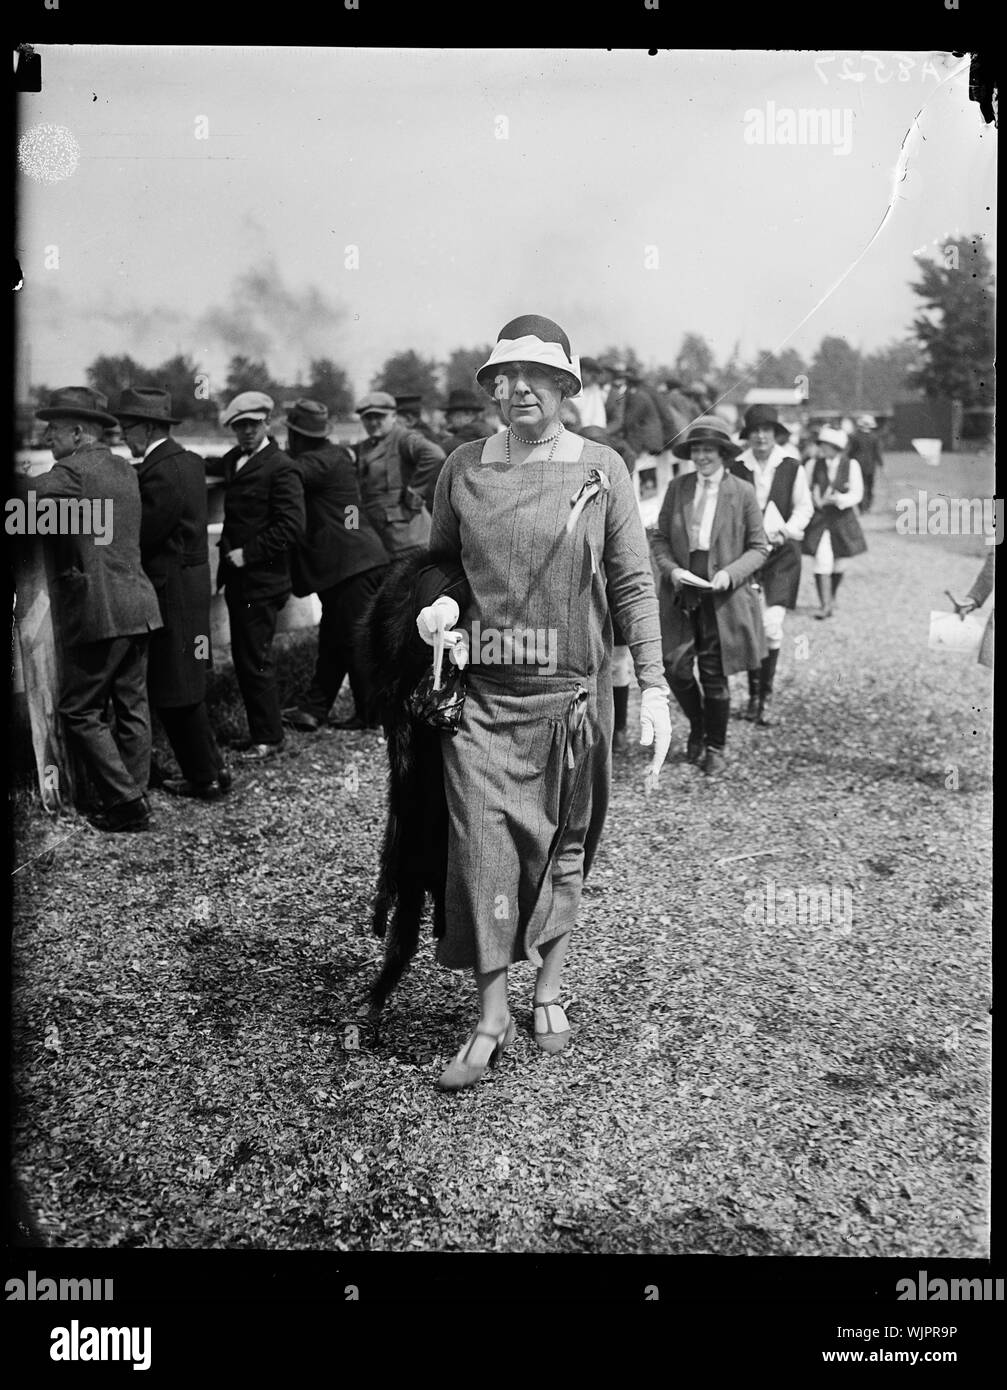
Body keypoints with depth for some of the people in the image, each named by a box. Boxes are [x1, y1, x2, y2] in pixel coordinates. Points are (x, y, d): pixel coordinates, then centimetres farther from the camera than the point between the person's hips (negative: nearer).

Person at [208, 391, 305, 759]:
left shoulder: (280, 469, -13)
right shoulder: (235, 460, 12)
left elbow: (291, 526, -18)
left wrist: (247, 553, -17)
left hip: (262, 580, -8)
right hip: (238, 578, 8)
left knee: (255, 660, -3)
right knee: (243, 659, 14)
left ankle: (269, 737, 11)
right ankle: (261, 731, 25)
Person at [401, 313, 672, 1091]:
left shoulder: (600, 469, -1)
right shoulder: (463, 468, 4)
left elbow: (633, 583, -3)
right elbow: (440, 560, 16)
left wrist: (654, 685, -10)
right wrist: (439, 605, -7)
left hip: (571, 691, -1)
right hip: (483, 690, 1)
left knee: (562, 846, 11)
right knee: (483, 848, -4)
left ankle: (550, 991, 29)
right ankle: (492, 1018, 6)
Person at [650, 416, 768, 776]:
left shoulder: (742, 492, -1)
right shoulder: (677, 487, 6)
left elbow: (758, 547, 3)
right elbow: (659, 537, 11)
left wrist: (730, 574, -13)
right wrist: (671, 568, -8)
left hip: (722, 598, -2)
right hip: (680, 597, 2)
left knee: (714, 676, 2)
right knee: (676, 666, -6)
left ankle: (715, 748, 23)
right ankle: (697, 726, 25)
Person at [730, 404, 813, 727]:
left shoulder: (792, 466, -1)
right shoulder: (737, 467, 1)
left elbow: (804, 507, 7)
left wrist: (787, 530, -9)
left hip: (781, 552, -1)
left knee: (772, 625, -10)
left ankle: (766, 696, 1)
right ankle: (754, 693, 18)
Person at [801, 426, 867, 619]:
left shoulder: (851, 465, -5)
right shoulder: (813, 465, -2)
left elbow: (857, 494, -10)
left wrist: (839, 499, -24)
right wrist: (815, 499, -11)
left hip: (842, 518, 1)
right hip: (818, 519, -1)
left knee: (837, 563, 12)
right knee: (822, 560, -14)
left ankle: (832, 597, 37)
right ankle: (825, 605, -9)